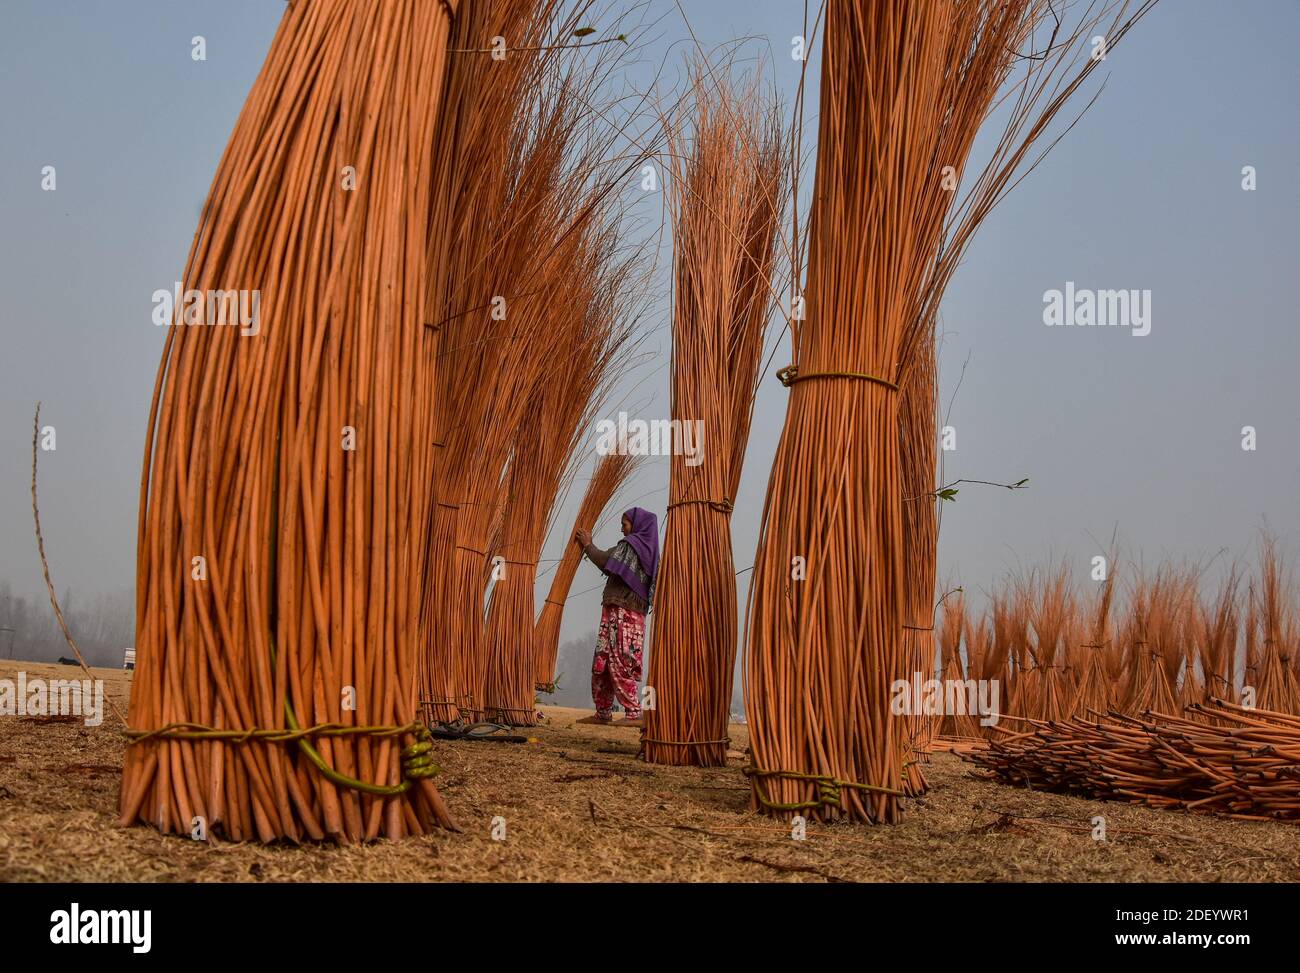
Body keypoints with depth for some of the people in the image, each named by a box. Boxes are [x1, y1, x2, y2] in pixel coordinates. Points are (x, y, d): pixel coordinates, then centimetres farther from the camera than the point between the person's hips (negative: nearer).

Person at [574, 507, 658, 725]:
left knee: (620, 661, -12)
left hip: (621, 612, -9)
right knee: (602, 661, 11)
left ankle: (633, 714, -15)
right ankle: (603, 713, 12)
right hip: (636, 614, 9)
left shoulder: (629, 544, -7)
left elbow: (605, 561, -11)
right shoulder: (648, 549, 19)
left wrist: (588, 545, 3)